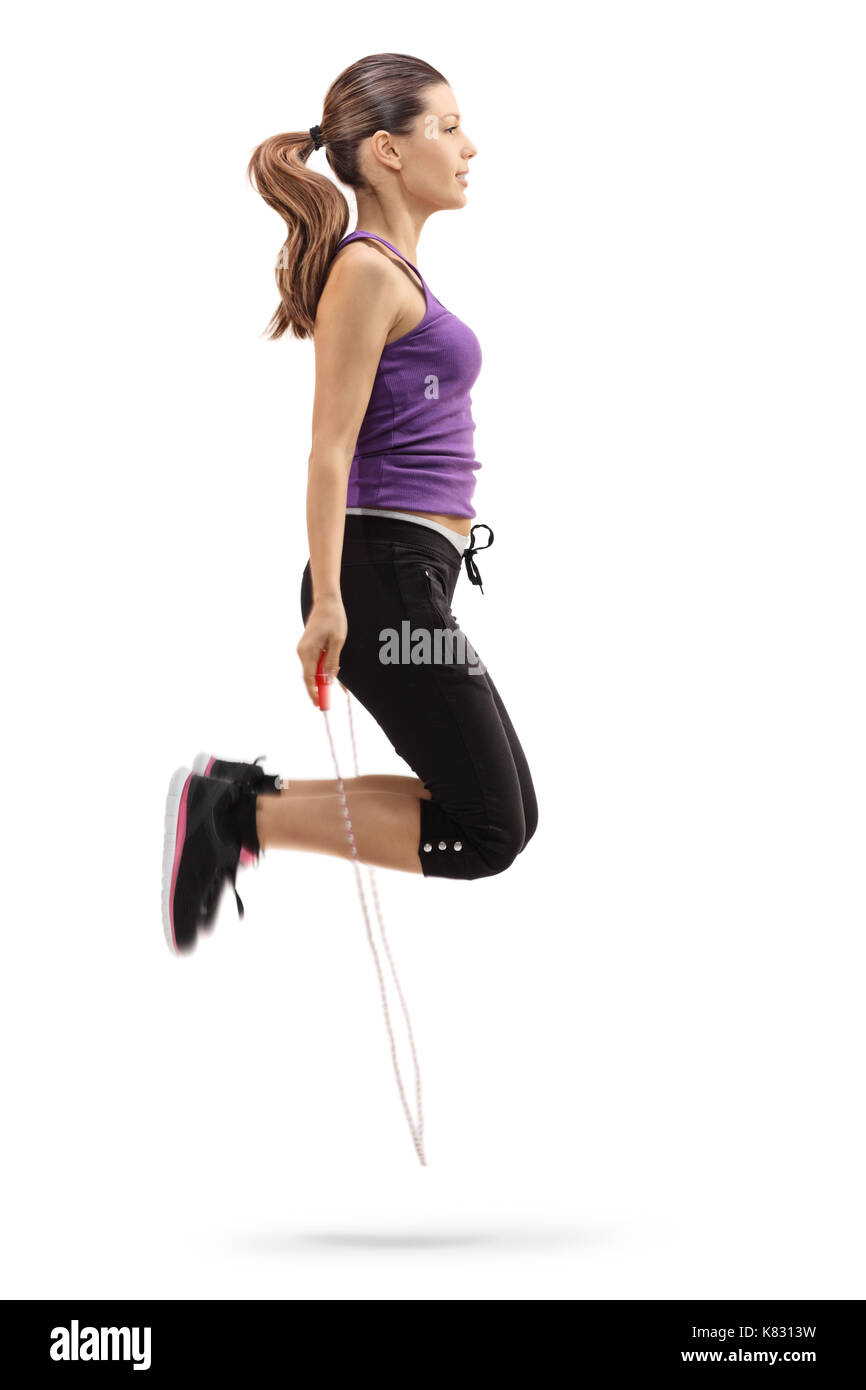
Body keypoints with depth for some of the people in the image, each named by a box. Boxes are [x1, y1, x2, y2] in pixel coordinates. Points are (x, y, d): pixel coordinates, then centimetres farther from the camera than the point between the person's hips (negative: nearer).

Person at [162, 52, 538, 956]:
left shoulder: (395, 271, 18)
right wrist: (327, 602, -20)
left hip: (411, 579, 10)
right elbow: (330, 451, -16)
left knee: (505, 816, 13)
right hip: (386, 577, -10)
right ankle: (237, 814, -2)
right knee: (483, 835, -5)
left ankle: (243, 799, 12)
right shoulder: (367, 270, -11)